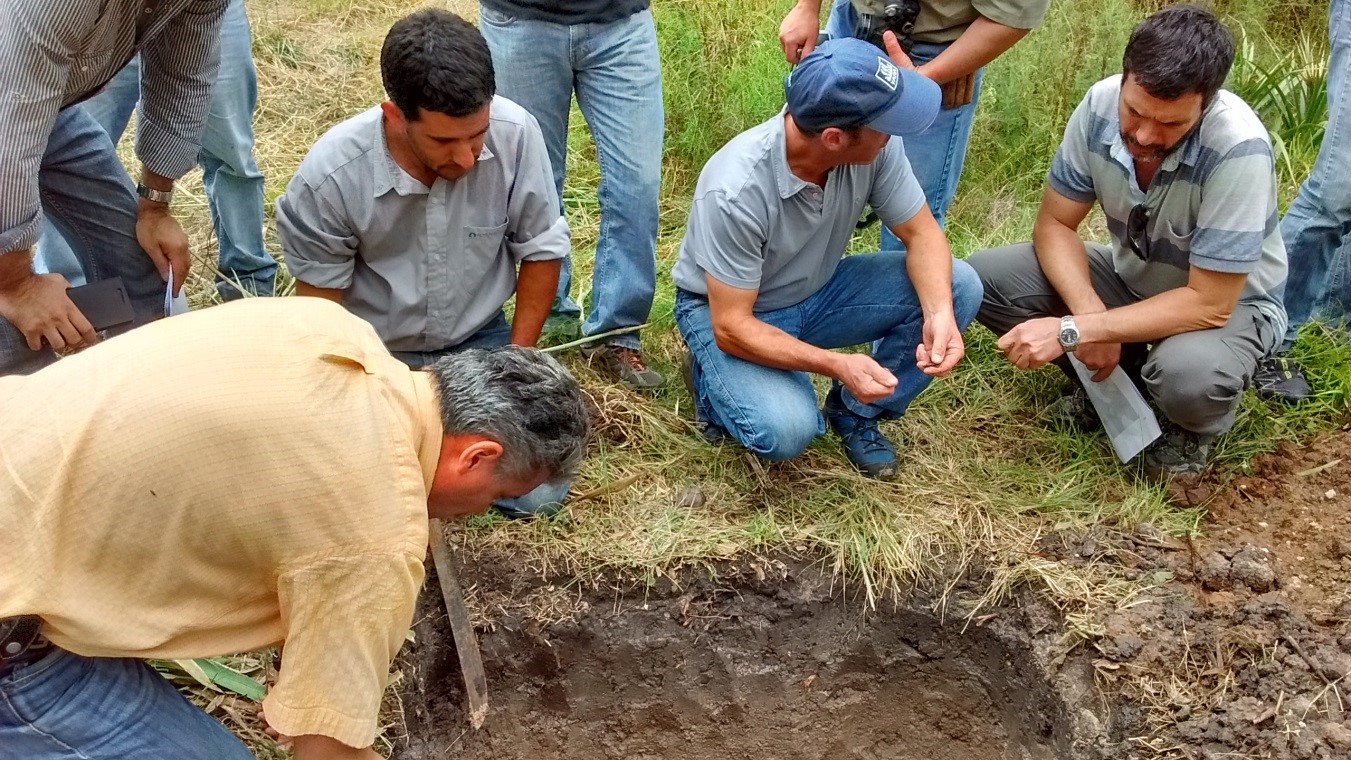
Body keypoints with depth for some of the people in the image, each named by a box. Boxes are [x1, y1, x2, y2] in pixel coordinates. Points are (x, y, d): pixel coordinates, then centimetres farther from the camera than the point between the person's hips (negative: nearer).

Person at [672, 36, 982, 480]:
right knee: (787, 430, -32)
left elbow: (921, 233, -9)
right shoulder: (736, 191, -35)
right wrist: (837, 365, -39)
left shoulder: (875, 146, -21)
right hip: (727, 311, -5)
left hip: (815, 292, 6)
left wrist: (939, 313, -29)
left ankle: (856, 412, 5)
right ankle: (714, 381, 3)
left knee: (959, 287, -13)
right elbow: (731, 327, -30)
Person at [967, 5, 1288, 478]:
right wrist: (1091, 315, -28)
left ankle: (1195, 426, 0)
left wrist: (1072, 331, -34)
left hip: (1229, 303, -5)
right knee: (984, 277, -15)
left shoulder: (1238, 150, -35)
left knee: (1187, 376, -39)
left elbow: (1208, 304, -30)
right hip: (1131, 278, 5)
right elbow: (1055, 225, -10)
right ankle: (1111, 383, 7)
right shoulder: (1101, 105, -22)